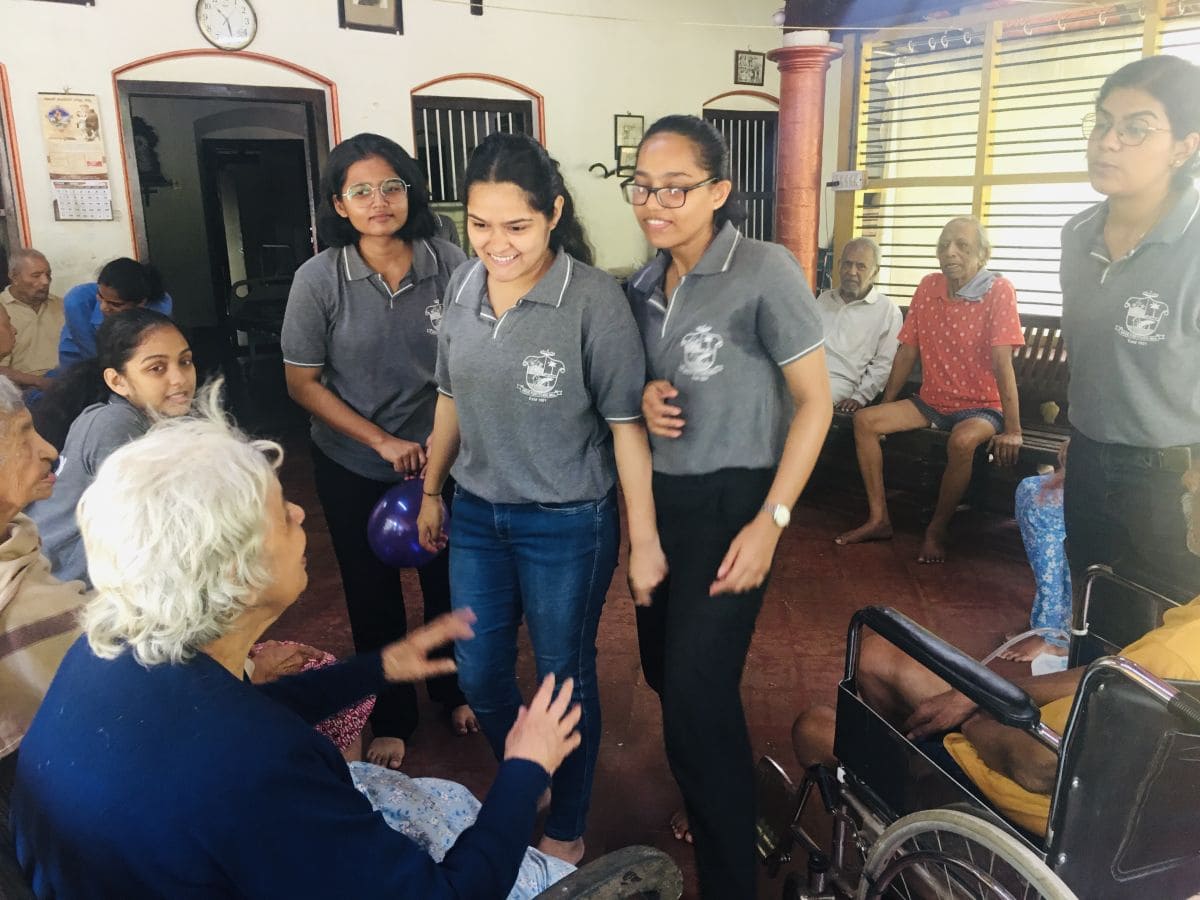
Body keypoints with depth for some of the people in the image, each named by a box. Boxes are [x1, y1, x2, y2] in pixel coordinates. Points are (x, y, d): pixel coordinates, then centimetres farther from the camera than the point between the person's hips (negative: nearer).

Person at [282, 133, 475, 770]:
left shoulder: (448, 264, -10)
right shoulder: (319, 279, -12)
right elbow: (302, 382, -8)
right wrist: (383, 442, -13)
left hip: (441, 458, 1)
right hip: (354, 468, 0)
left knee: (448, 580, 13)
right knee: (373, 594, 13)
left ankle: (452, 688, 41)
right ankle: (391, 717, 36)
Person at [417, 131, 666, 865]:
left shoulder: (594, 299, -18)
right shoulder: (462, 287, -1)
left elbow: (627, 425, -14)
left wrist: (645, 540, -12)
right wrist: (432, 492, 16)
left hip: (567, 525, -5)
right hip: (477, 516, 6)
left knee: (564, 680, 12)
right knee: (480, 676, 17)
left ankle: (566, 830, 38)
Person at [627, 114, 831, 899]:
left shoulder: (767, 273, -14)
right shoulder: (645, 283, 5)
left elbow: (815, 402, -12)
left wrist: (771, 522, -17)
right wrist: (645, 400, -8)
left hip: (731, 501, -7)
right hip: (660, 497, 7)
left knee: (698, 693, -6)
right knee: (664, 670, 17)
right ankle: (714, 800, 45)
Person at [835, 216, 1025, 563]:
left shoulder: (998, 291, -15)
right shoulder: (928, 287, 2)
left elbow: (1002, 363, -22)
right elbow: (907, 352, 7)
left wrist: (1012, 430, -24)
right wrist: (886, 406, 8)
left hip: (981, 407, -6)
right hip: (931, 401, 6)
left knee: (962, 440, -37)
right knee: (864, 420, -10)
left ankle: (936, 531, -15)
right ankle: (878, 519, -4)